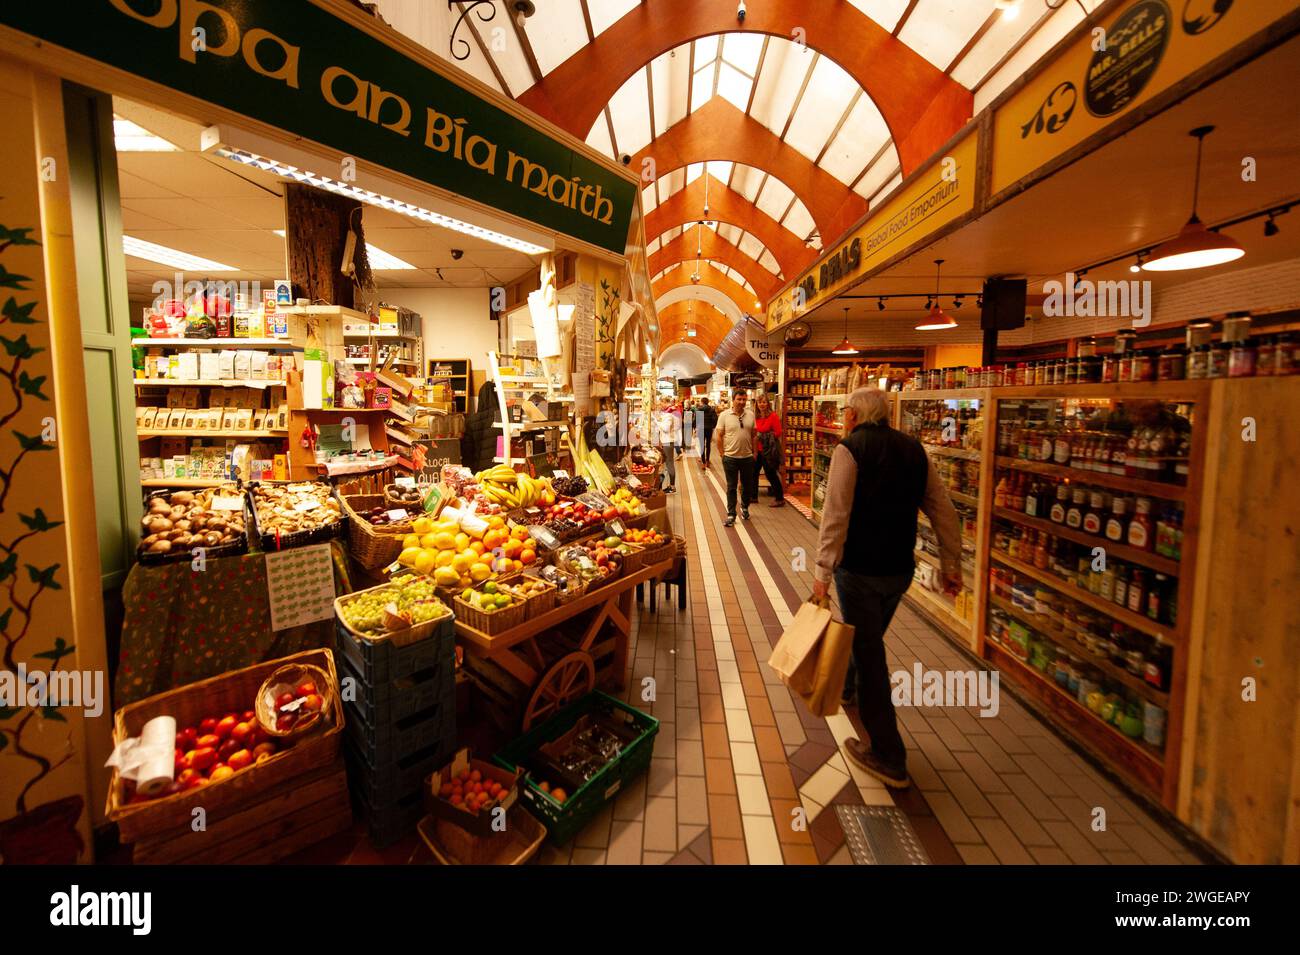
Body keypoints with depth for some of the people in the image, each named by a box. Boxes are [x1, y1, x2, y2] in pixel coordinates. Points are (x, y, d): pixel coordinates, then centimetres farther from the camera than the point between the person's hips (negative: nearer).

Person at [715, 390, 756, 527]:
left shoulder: (750, 415, 3)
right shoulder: (724, 415, -6)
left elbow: (753, 435, 8)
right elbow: (719, 436, -3)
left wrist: (755, 452, 5)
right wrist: (722, 454, -5)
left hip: (747, 457, 3)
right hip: (730, 457, -3)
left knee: (748, 485, 15)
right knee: (731, 487, 5)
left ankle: (744, 507, 38)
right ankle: (731, 515, 13)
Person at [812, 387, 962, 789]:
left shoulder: (849, 449, -12)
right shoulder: (914, 449, 7)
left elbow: (835, 514, -21)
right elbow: (944, 511, 6)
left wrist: (823, 571, -21)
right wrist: (951, 565, 13)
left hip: (859, 568, -7)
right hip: (900, 570, 7)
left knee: (868, 654, 3)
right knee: (869, 639, 27)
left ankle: (888, 758, 13)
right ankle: (846, 686, 52)